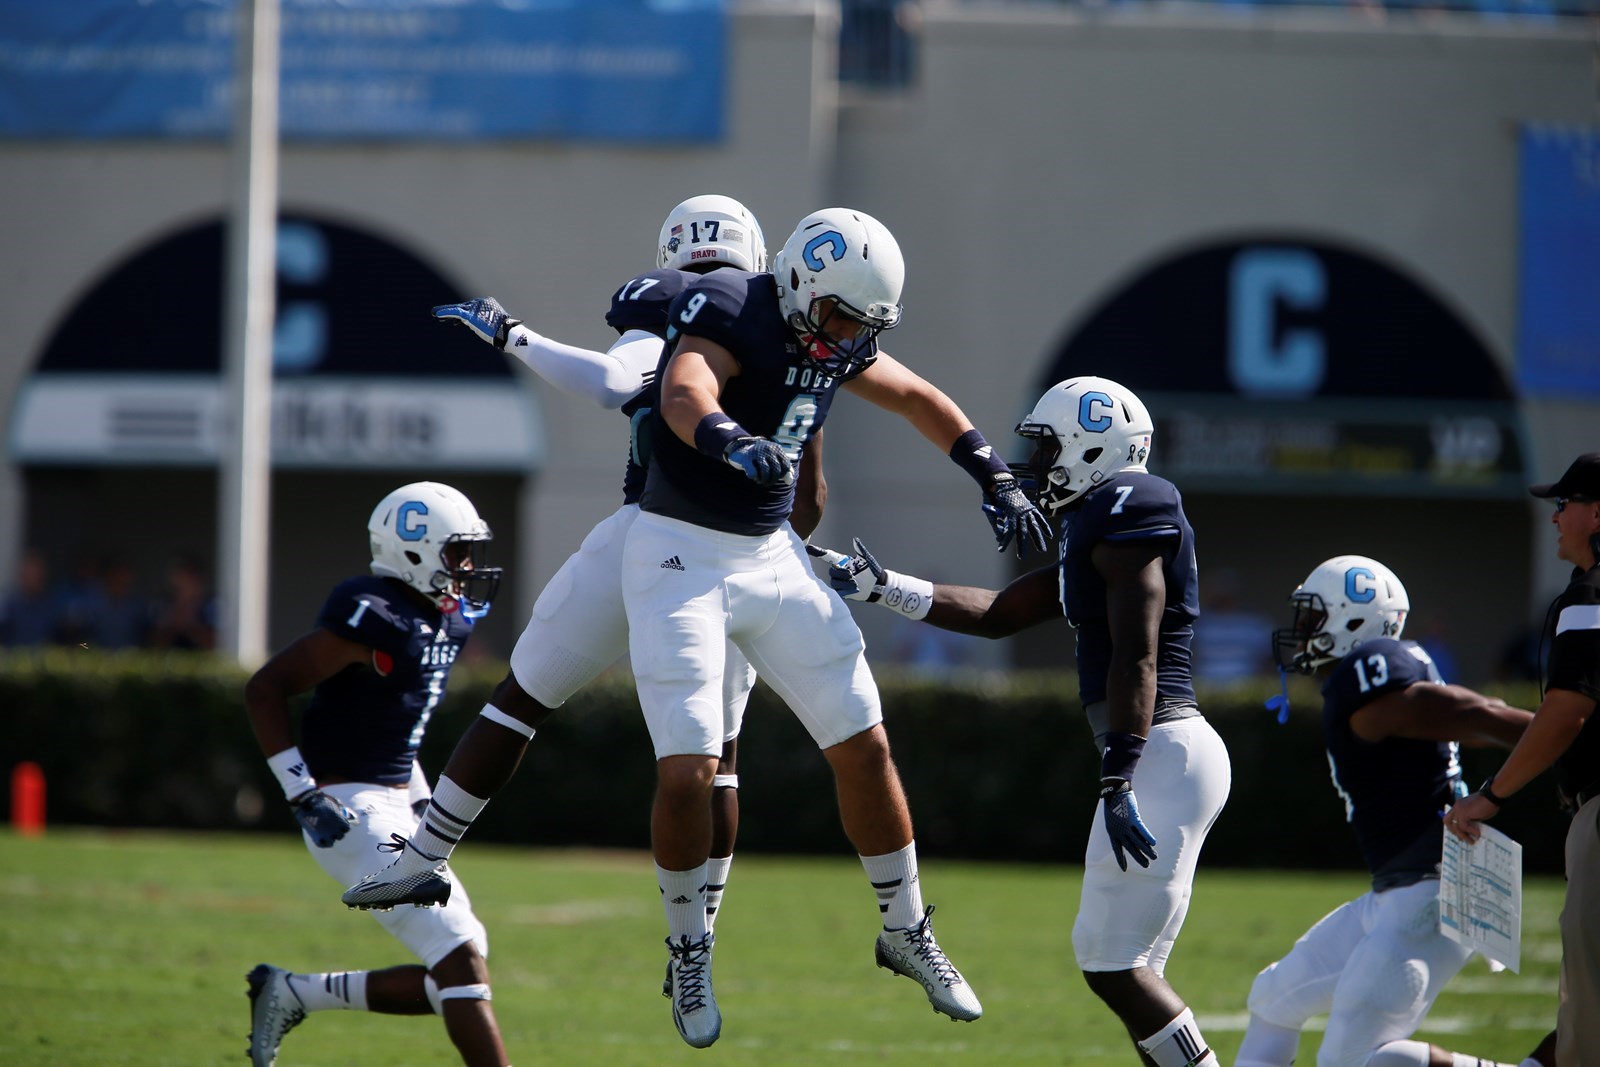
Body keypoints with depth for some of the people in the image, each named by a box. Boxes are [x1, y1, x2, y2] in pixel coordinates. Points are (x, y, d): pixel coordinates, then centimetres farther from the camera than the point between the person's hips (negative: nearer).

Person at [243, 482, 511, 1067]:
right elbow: (264, 689, -17)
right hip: (352, 813, -10)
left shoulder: (446, 620, 11)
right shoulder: (379, 620, -18)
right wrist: (303, 794, -20)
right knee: (462, 960, -15)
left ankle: (292, 994, 19)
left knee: (446, 984, 7)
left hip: (395, 810, 10)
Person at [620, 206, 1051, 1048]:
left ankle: (905, 931, 22)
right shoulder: (731, 320, -21)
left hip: (771, 558, 7)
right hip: (680, 558, -7)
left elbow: (918, 399, 20)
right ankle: (688, 948, 11)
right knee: (688, 773, -11)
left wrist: (994, 478, 14)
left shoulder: (837, 342, 2)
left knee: (864, 747, 6)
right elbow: (685, 392, -43)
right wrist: (734, 444, -63)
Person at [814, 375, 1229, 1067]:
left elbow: (1136, 658, -19)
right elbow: (999, 614, 27)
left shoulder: (1127, 509, -10)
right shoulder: (1094, 526, 21)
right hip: (1155, 757, 10)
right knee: (1115, 961, 10)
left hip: (1162, 754, -10)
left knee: (1115, 965, -9)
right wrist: (883, 588, 26)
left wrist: (1118, 783, -25)